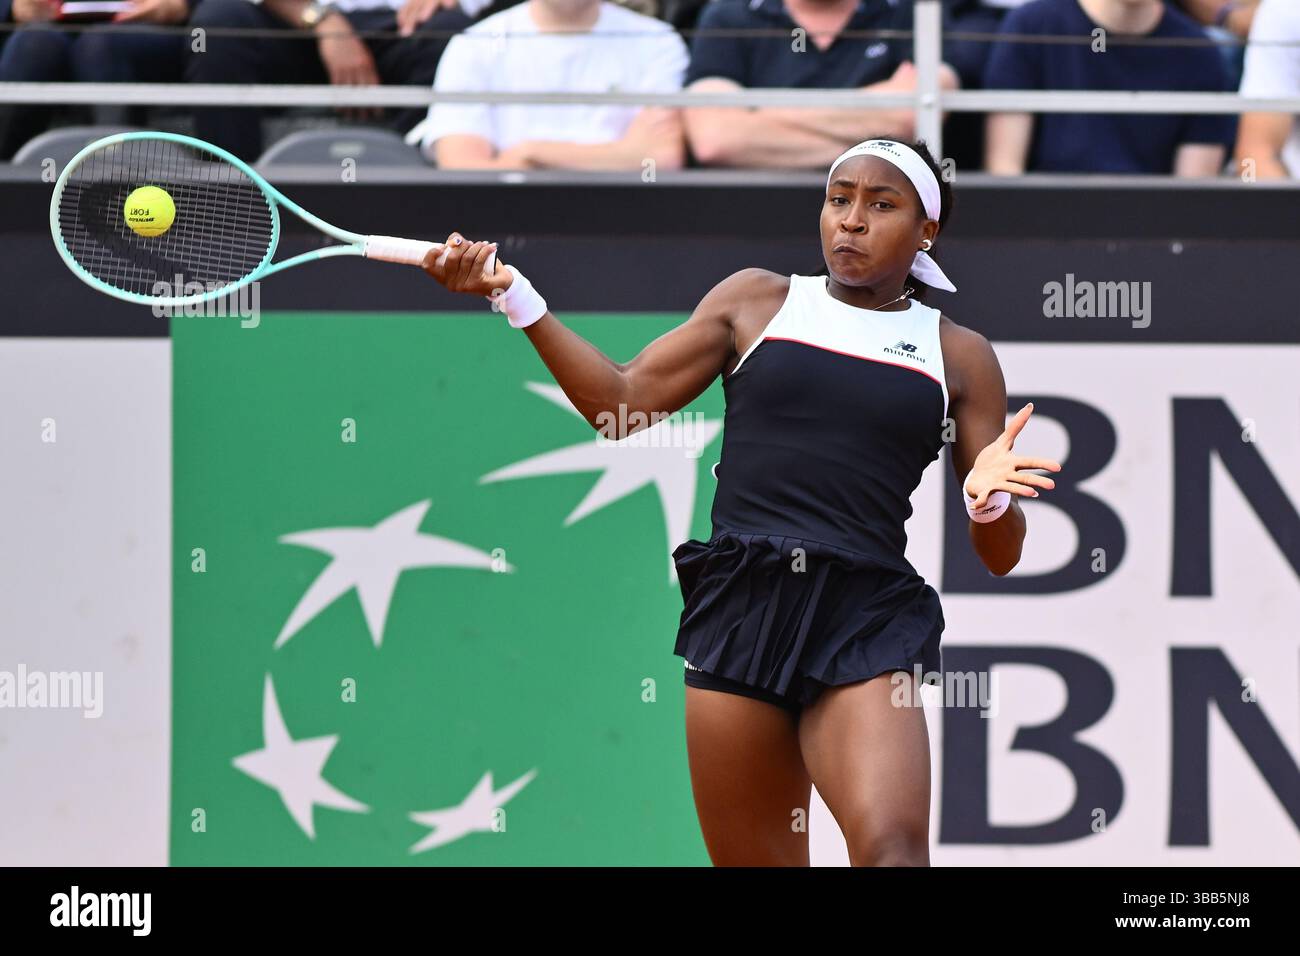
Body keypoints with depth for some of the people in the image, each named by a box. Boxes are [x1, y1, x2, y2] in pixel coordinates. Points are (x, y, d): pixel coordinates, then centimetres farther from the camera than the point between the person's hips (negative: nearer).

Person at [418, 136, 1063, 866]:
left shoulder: (960, 356, 12)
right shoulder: (758, 301, 16)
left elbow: (1001, 557, 12)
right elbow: (624, 403, 13)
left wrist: (991, 499, -11)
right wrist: (515, 297, 3)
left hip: (866, 621, -2)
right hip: (741, 605, 2)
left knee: (891, 846, -26)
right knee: (753, 860, 4)